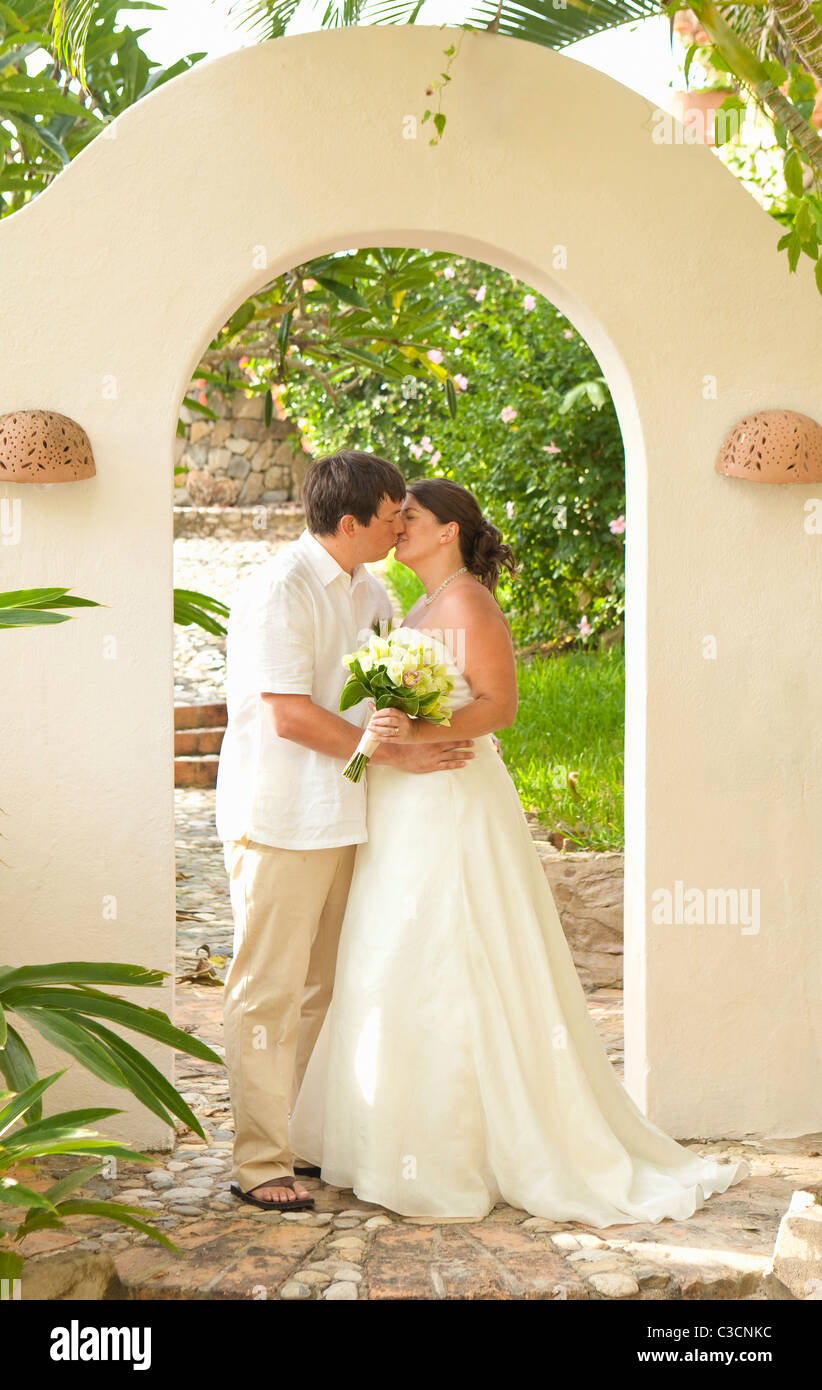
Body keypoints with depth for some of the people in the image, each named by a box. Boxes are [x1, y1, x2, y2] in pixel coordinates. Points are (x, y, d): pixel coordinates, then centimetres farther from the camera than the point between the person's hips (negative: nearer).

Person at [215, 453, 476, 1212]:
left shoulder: (369, 590, 11)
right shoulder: (279, 591, -15)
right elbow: (289, 717, -20)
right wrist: (397, 753, -16)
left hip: (342, 817, 9)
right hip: (280, 820, -8)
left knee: (323, 989, 14)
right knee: (269, 992, -2)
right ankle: (260, 1161, 4)